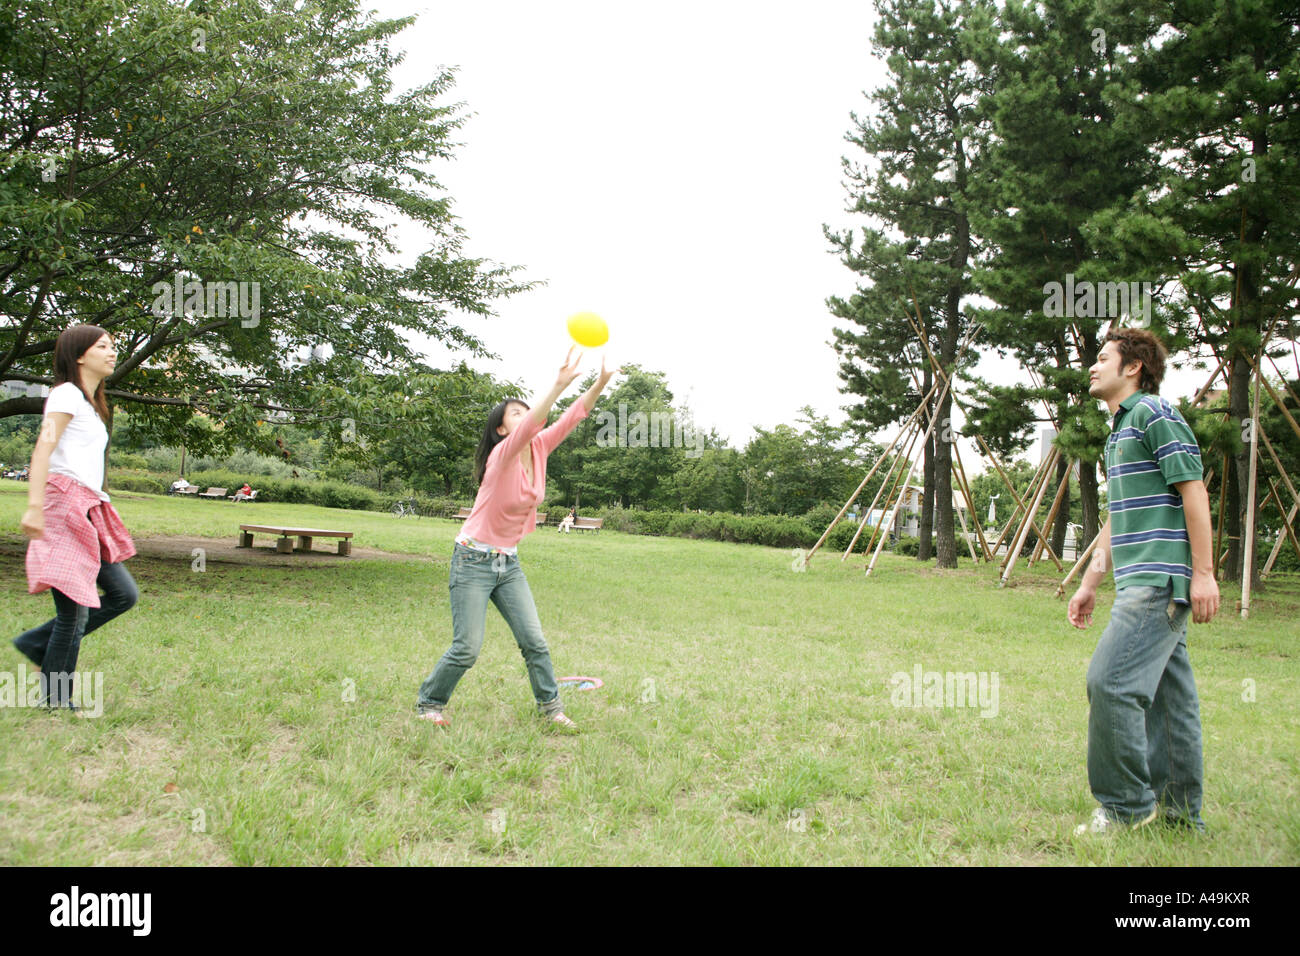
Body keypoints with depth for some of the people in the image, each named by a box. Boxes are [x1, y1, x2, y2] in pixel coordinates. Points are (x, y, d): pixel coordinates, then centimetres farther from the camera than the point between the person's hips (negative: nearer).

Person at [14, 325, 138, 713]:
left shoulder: (91, 403, 23)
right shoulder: (67, 394, -5)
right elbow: (43, 448, -17)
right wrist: (35, 505, -27)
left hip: (88, 512, 10)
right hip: (64, 504, -9)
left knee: (123, 594, 6)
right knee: (75, 610, -7)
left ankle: (37, 643, 16)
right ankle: (56, 701, 6)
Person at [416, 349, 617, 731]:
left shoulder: (539, 448, 0)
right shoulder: (502, 455, -19)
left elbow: (573, 416, -8)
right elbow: (528, 428, -39)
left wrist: (601, 382, -22)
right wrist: (559, 385, -48)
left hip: (508, 563, 6)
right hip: (474, 561, -6)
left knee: (534, 640, 3)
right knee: (467, 648, -5)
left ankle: (550, 706, 15)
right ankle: (429, 703, 17)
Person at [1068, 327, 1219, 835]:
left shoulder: (1156, 413, -6)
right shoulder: (1121, 428, 23)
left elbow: (1194, 491, -13)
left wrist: (1204, 572, -16)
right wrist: (1089, 583, 23)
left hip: (1159, 581, -10)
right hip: (1143, 583, 10)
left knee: (1110, 681, -13)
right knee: (1167, 692, 11)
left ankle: (1125, 804, -3)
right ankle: (1180, 810, 19)